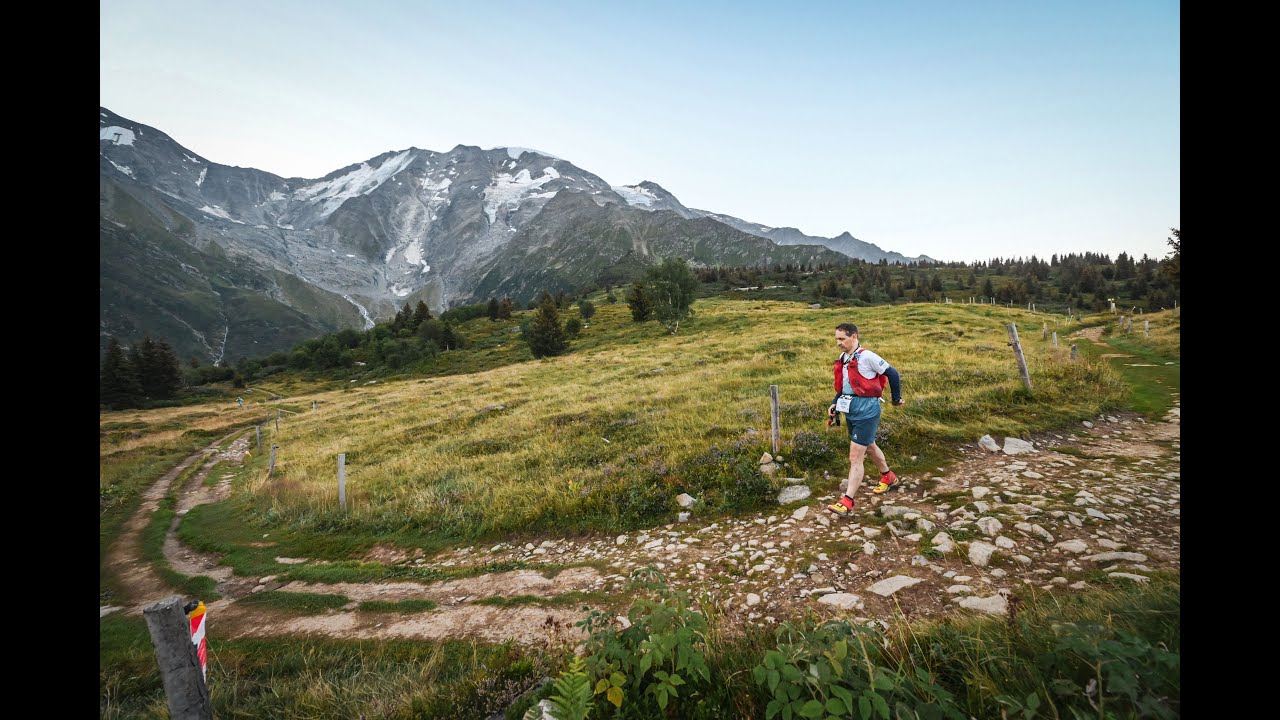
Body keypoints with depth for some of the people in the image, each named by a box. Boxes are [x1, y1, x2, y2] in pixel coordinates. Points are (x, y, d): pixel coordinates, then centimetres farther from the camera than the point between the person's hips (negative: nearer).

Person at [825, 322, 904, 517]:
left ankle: (847, 503, -7)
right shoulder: (842, 359, 8)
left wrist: (897, 398, 3)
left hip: (866, 411, -8)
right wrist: (835, 404, 7)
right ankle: (888, 476, 51)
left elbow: (892, 374, -7)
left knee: (855, 458, -9)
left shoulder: (867, 357, -15)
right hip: (850, 410, 9)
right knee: (869, 447, 26)